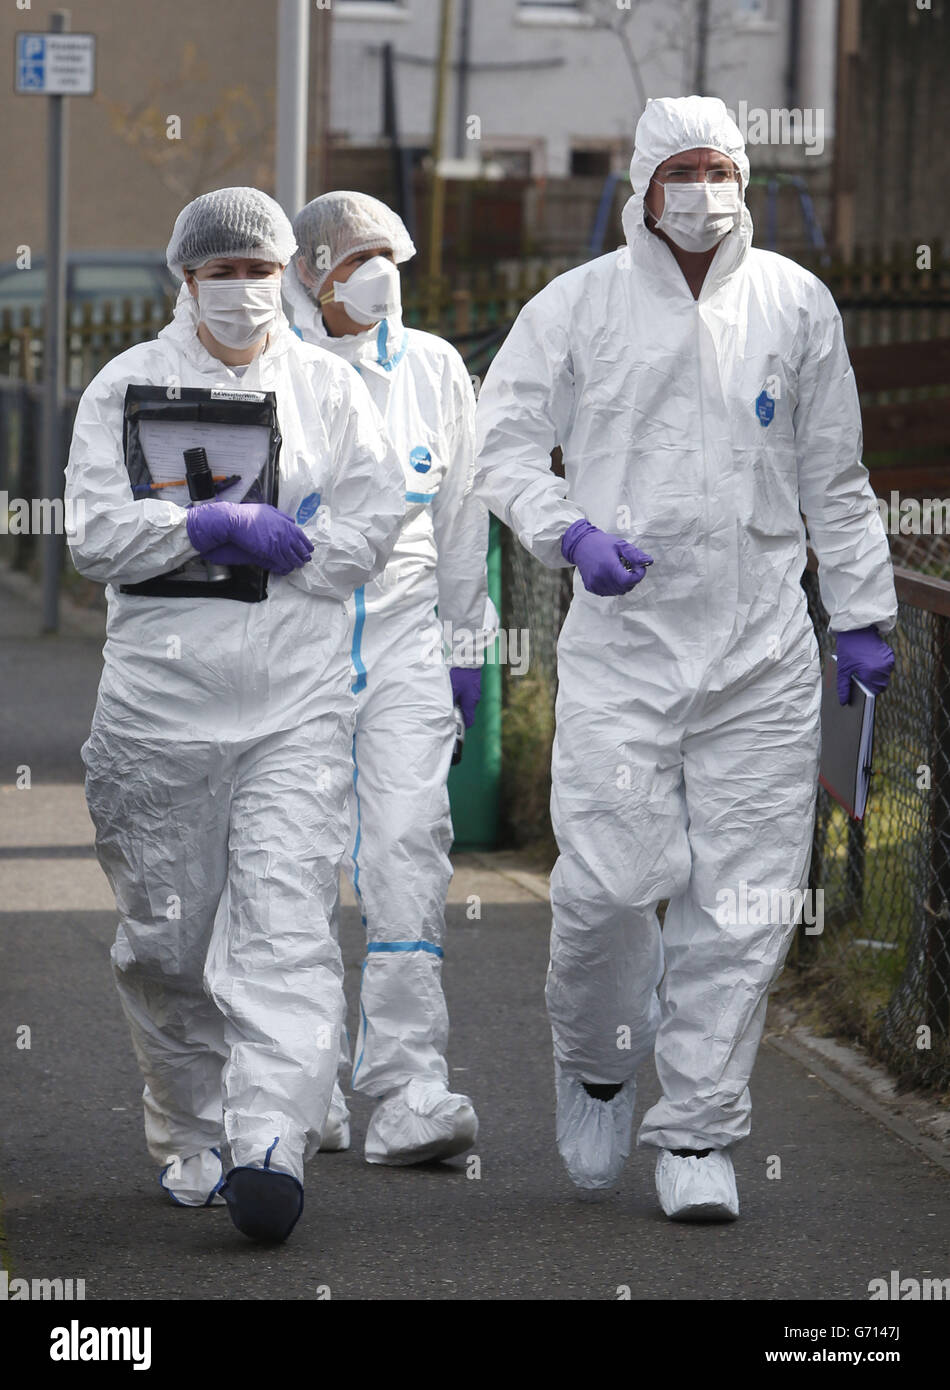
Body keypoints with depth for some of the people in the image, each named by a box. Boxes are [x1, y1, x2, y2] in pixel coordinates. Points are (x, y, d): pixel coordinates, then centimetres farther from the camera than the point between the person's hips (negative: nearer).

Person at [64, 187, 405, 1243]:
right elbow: (93, 534, -3)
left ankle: (270, 1146, -24)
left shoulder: (327, 386, 9)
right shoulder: (128, 385, 6)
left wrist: (240, 544, -10)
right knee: (165, 938, 7)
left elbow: (370, 526, 1)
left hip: (296, 702, -1)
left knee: (284, 923, -15)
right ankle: (191, 1137, 24)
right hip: (159, 702, 1)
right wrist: (216, 527, -15)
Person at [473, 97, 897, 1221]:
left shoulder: (794, 304, 9)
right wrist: (571, 534, -12)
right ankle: (594, 1064, 19)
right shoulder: (577, 305, 3)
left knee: (744, 897, -2)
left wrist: (861, 614, 14)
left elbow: (834, 475, 16)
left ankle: (696, 1130, 9)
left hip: (762, 650, 2)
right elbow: (501, 444, 5)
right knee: (611, 879, -11)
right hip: (621, 636, -2)